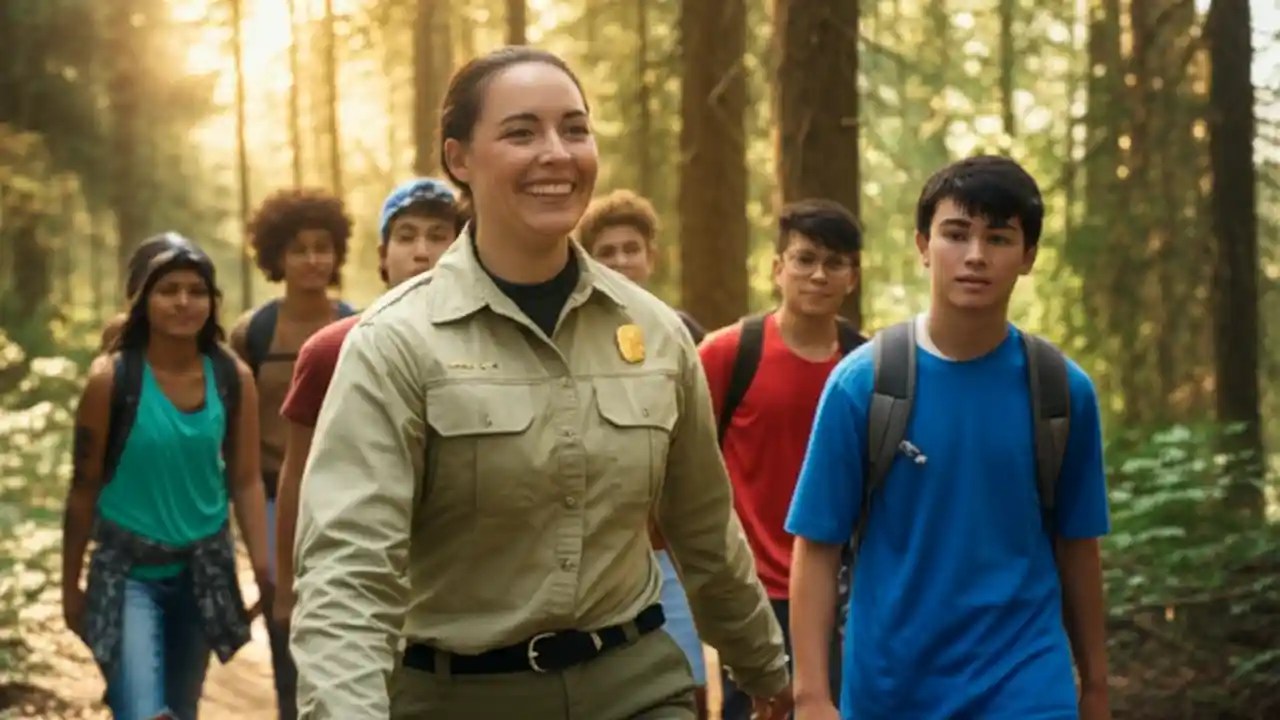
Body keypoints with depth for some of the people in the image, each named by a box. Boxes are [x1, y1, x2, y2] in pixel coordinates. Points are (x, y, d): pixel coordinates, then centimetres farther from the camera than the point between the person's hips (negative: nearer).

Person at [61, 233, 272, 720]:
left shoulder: (234, 378, -4)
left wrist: (265, 570, -6)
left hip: (204, 568, 4)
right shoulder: (111, 378, -13)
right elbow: (84, 487, -5)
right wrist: (70, 585, 0)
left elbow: (245, 481, 0)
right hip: (128, 570, -4)